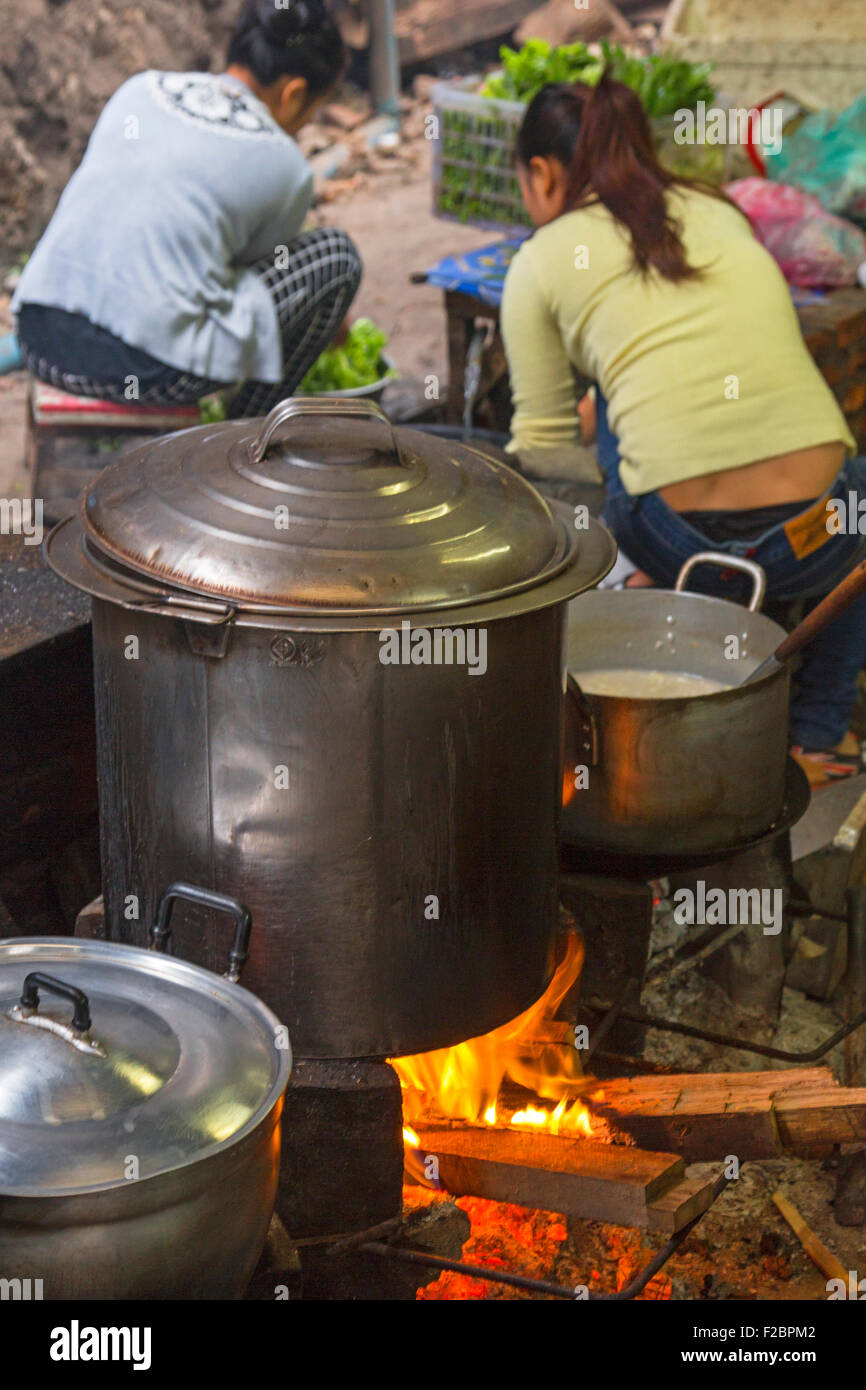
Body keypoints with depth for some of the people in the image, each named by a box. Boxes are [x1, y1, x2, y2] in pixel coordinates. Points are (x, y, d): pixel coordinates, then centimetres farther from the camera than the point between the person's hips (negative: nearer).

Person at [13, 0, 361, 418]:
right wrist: (325, 322, 43)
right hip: (149, 371, -6)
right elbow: (262, 267, 20)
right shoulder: (285, 166, 3)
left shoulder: (139, 90, 17)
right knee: (336, 252, 12)